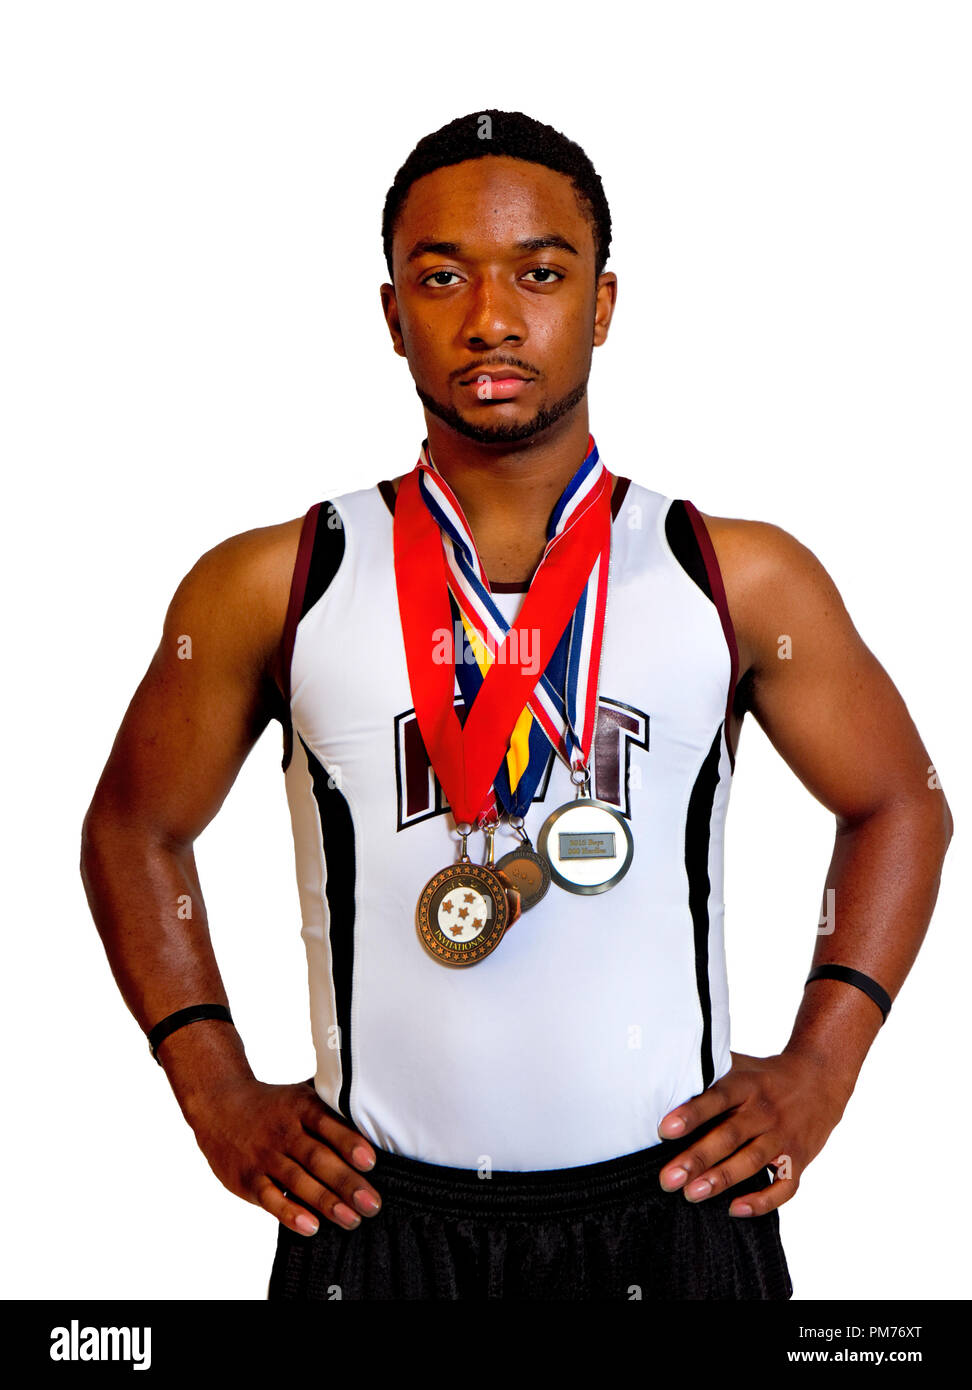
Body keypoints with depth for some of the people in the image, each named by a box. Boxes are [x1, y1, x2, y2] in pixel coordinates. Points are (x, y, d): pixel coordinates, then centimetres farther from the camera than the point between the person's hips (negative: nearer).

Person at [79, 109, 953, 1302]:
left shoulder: (741, 581, 0)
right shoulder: (271, 587, -1)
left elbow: (901, 804, 12)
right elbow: (133, 826, 11)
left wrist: (821, 1064, 2)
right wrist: (216, 1091, 3)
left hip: (671, 1206, 1)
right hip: (378, 1214, 0)